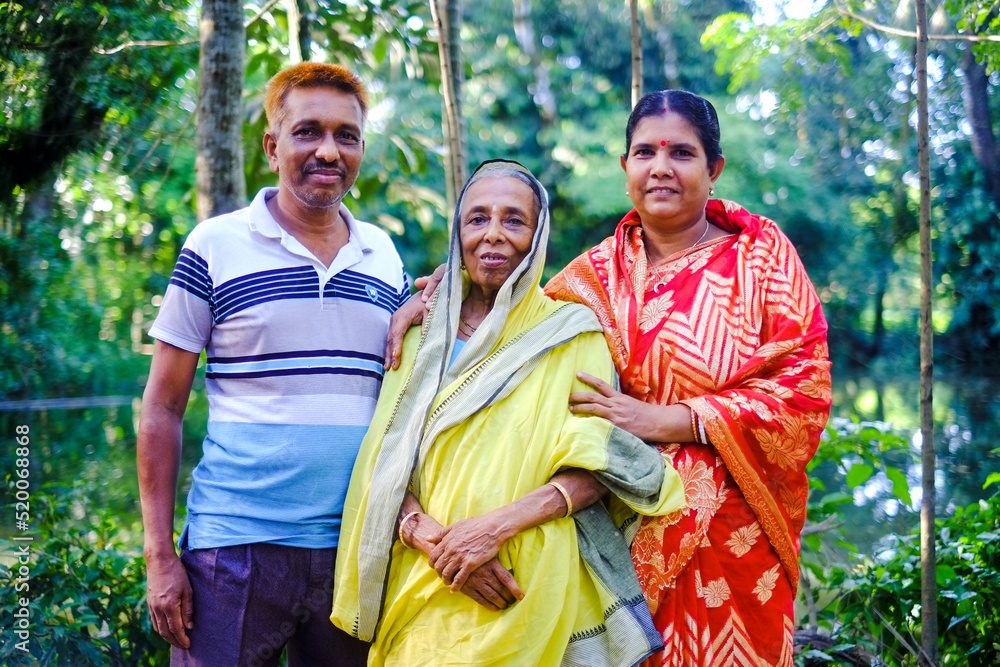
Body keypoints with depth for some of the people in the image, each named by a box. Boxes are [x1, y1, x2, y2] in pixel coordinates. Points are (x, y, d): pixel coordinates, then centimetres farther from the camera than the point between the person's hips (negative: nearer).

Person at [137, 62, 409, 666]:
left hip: (356, 547, 4)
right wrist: (160, 555, -4)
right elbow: (162, 409, -1)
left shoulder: (386, 259, 8)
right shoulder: (215, 248, -2)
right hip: (235, 547, -3)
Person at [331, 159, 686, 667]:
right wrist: (430, 536, -14)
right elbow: (384, 460, 4)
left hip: (530, 594, -2)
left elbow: (593, 469, -5)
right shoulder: (423, 335, 10)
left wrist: (496, 525, -18)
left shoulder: (571, 333, 2)